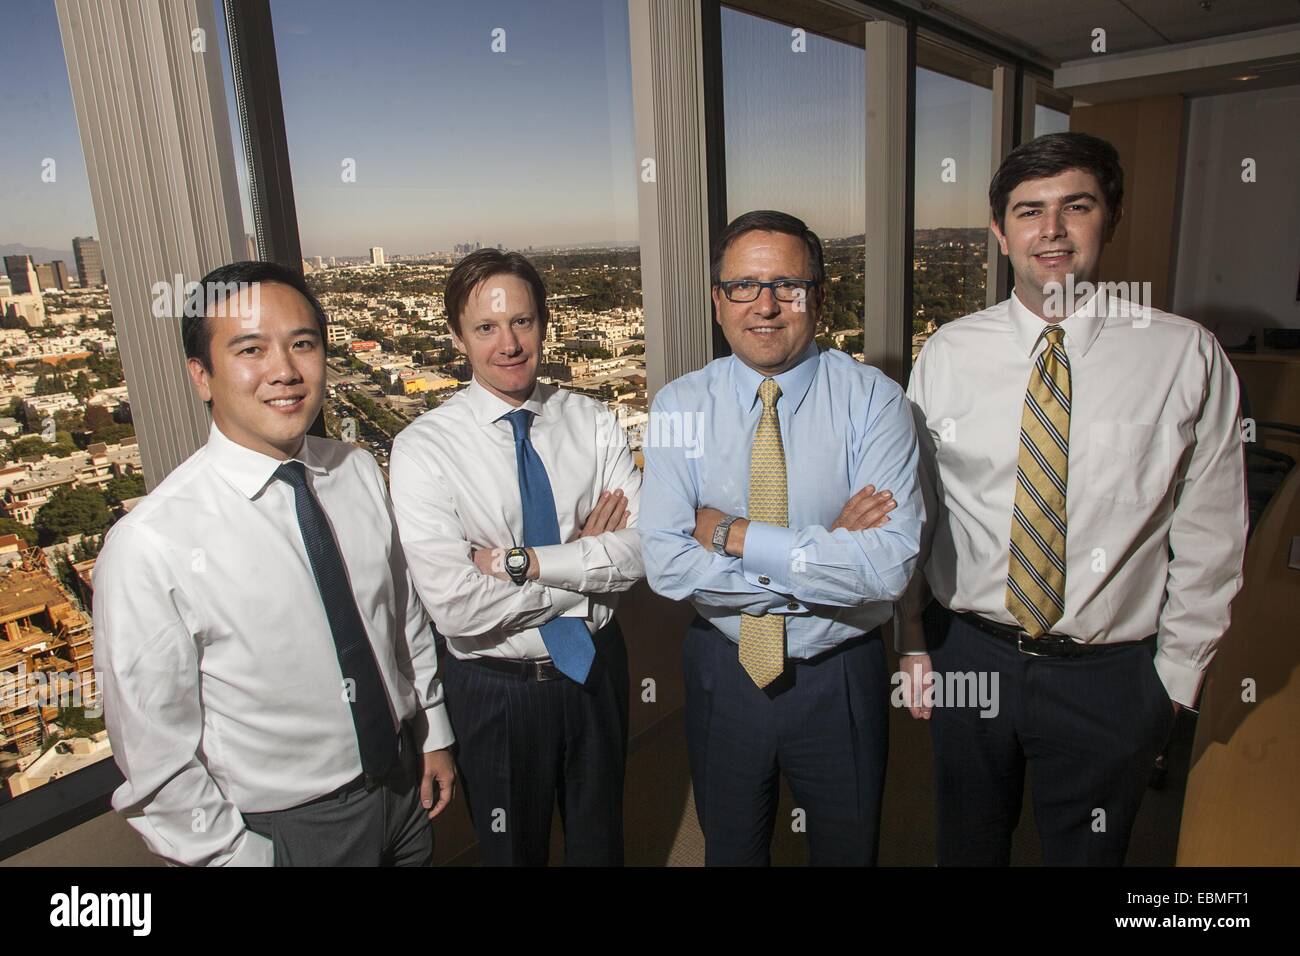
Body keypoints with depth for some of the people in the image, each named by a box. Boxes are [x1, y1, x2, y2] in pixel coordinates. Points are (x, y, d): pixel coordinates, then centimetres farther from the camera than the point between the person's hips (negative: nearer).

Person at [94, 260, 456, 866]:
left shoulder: (359, 473, -8)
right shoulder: (149, 548, -24)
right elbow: (156, 759, -15)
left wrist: (434, 734, 9)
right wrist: (239, 855, -8)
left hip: (406, 786, 5)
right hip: (285, 832, -5)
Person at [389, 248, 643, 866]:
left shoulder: (591, 422, -7)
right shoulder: (423, 449, -17)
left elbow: (644, 548, -16)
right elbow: (456, 606, -25)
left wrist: (521, 561, -24)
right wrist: (585, 557, -18)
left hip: (595, 667, 3)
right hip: (495, 689, -2)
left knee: (600, 840, 27)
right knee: (512, 849, 23)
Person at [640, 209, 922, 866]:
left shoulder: (872, 400, -14)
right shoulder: (680, 407, -9)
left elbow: (890, 564, -26)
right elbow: (667, 564, -19)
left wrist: (734, 534, -24)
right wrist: (825, 553, -23)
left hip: (842, 680, 0)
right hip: (723, 672, 1)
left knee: (848, 849, 24)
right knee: (729, 848, 24)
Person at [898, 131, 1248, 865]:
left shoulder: (1186, 357, -8)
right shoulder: (948, 353, -4)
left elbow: (1210, 534, -3)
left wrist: (1177, 674, 0)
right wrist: (912, 636, 5)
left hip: (1109, 677, -1)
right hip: (967, 655, 2)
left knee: (1088, 852, 20)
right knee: (968, 846, 22)